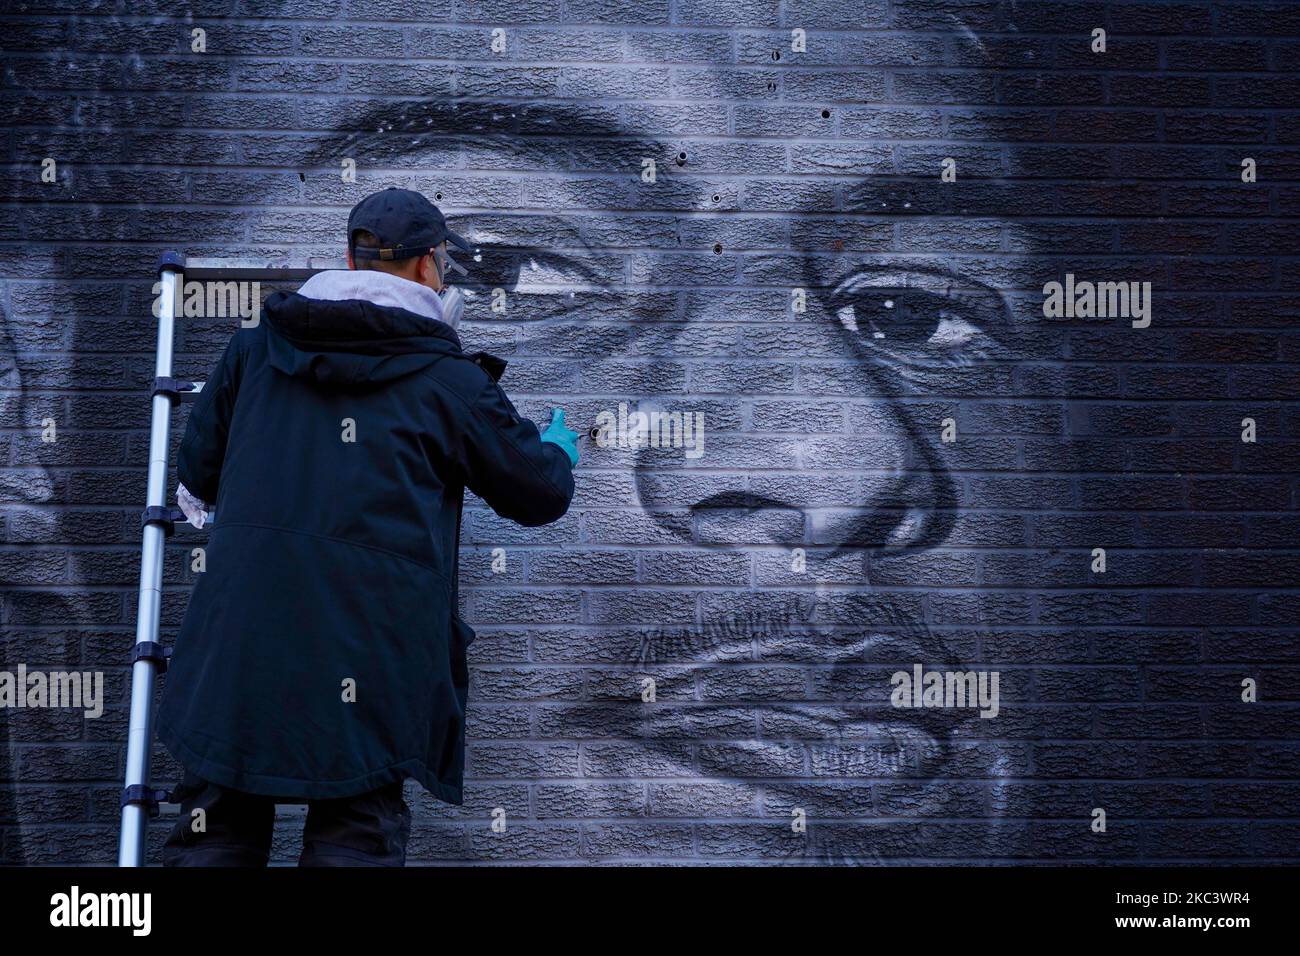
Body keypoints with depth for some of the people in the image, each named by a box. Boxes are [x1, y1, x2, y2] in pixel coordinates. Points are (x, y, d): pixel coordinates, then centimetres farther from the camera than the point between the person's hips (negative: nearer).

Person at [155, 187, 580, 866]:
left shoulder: (254, 348, 11)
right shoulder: (448, 379, 1)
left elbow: (197, 477, 20)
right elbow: (540, 495, 10)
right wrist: (558, 452, 33)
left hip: (238, 631, 3)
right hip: (370, 649, -3)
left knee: (218, 819, 15)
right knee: (357, 831, 8)